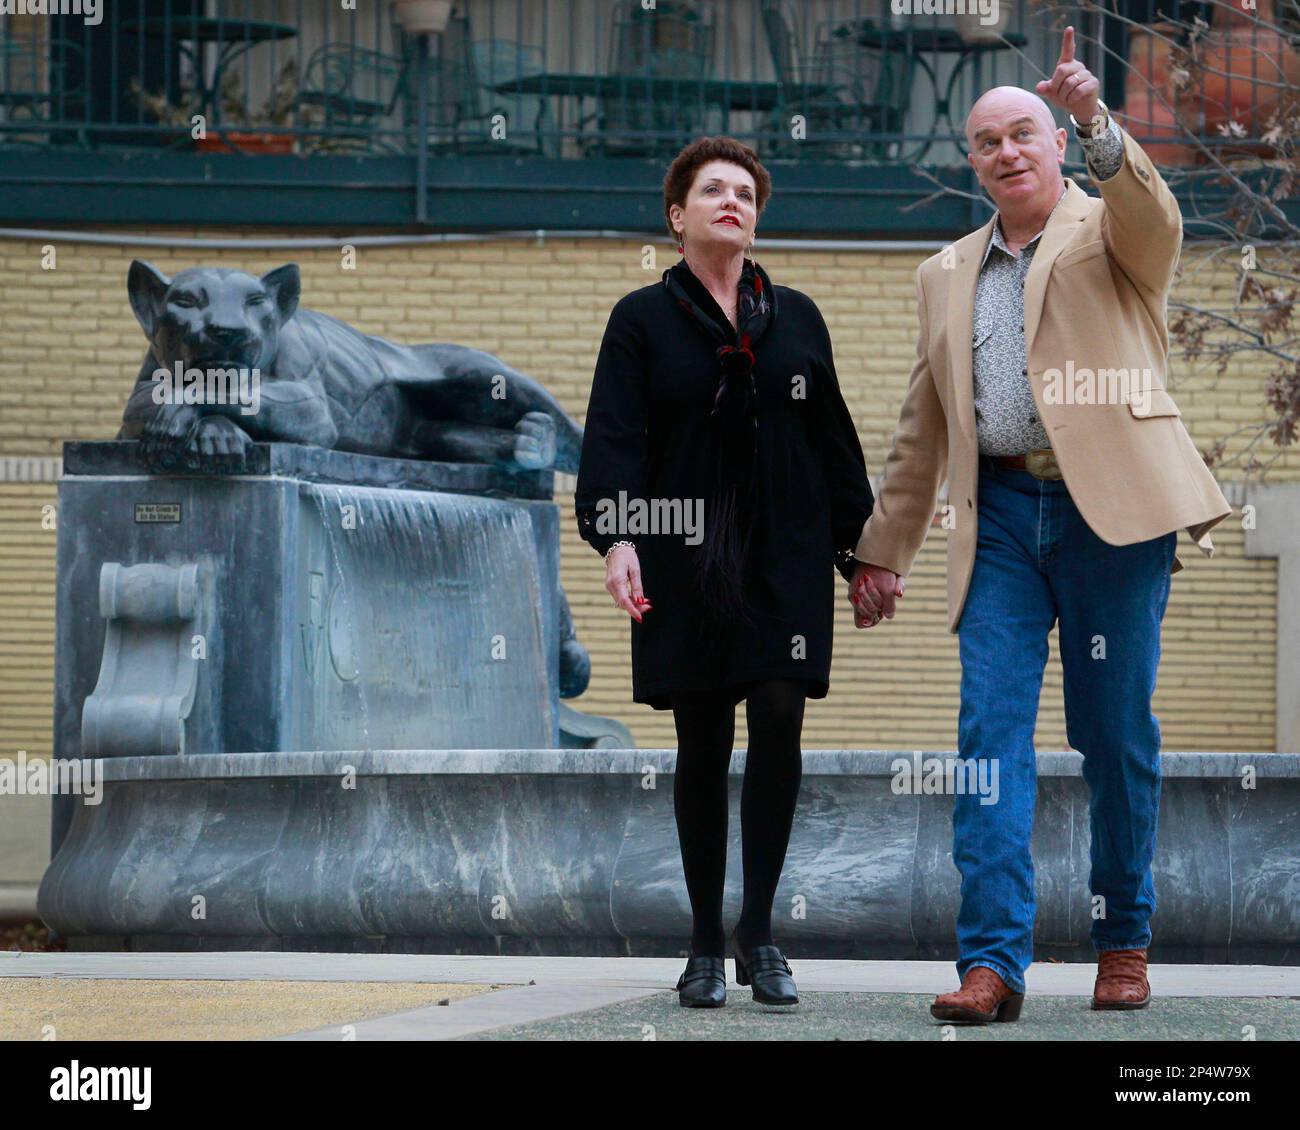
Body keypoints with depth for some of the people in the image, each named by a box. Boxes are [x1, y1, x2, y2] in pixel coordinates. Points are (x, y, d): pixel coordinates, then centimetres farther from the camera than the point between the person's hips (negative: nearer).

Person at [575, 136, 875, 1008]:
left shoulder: (795, 318, 13)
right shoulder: (642, 321, 5)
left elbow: (834, 439, 15)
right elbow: (614, 437, -5)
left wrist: (861, 549, 11)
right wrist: (614, 536, -20)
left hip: (787, 555, 1)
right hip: (686, 563, -1)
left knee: (779, 717, -13)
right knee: (702, 742, 1)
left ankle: (759, 931, -5)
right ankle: (707, 944, 9)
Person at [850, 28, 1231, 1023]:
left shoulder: (1112, 235, 8)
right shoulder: (948, 275, 20)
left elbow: (1152, 212, -18)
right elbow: (924, 428, 23)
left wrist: (1095, 120, -34)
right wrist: (884, 551, 19)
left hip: (1112, 511, -3)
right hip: (1001, 516, 3)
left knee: (1118, 736, 2)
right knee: (991, 729, -9)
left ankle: (1124, 941, 18)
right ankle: (993, 960, -14)